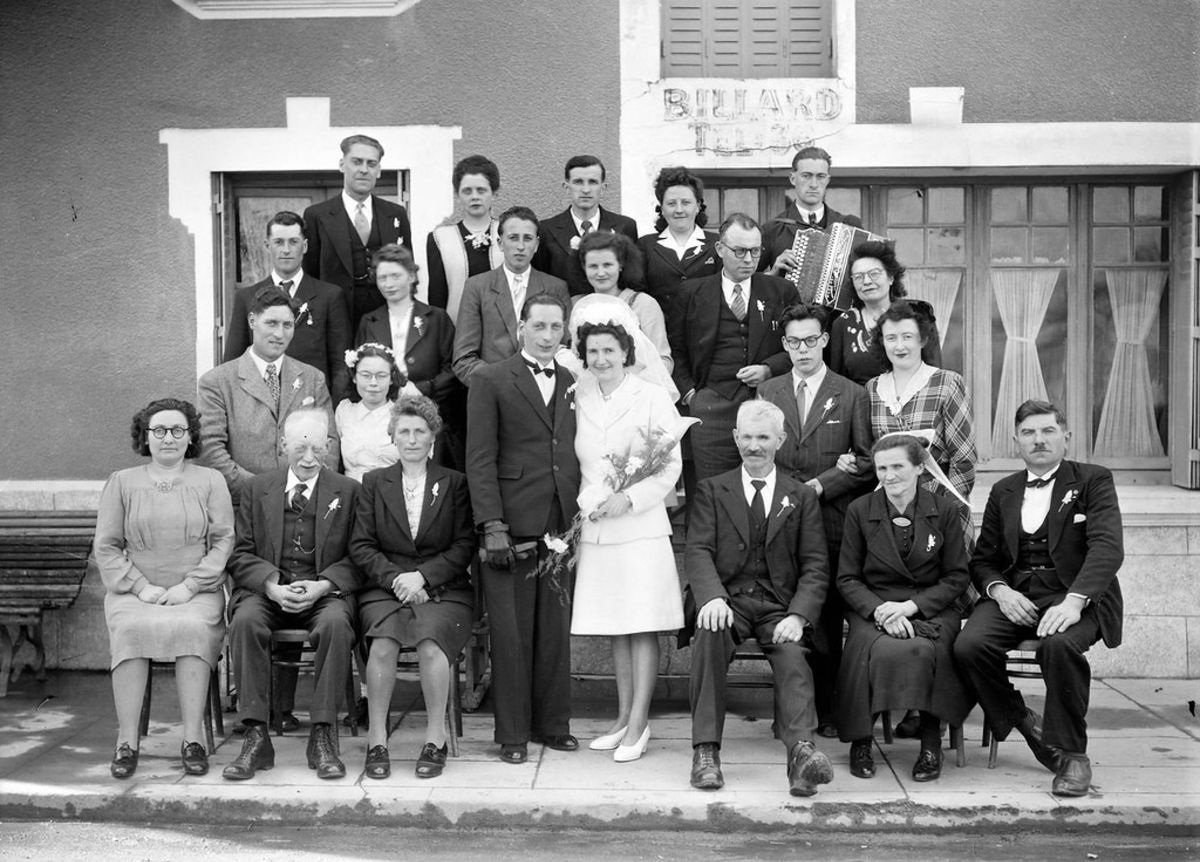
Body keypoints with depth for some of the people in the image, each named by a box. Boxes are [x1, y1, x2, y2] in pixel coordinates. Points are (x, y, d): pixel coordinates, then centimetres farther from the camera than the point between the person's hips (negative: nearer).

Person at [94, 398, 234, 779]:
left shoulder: (210, 481, 11)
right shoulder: (121, 482, 12)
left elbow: (223, 541, 3)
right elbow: (105, 547, 6)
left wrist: (189, 586, -10)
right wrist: (142, 587, -7)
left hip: (197, 593, 0)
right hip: (134, 591, 1)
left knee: (192, 628, -32)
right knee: (131, 629, -31)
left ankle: (193, 740, -27)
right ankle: (127, 741, -25)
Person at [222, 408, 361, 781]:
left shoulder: (348, 491, 9)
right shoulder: (258, 489, 13)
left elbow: (357, 558, 4)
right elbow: (241, 554, 8)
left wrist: (321, 586, -14)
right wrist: (272, 586, -11)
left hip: (324, 592, -1)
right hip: (268, 589, 2)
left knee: (335, 623, -35)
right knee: (245, 621, -31)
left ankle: (322, 736, -26)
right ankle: (256, 737, -26)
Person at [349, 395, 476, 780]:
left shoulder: (455, 483, 10)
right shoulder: (374, 482, 14)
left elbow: (464, 545, 2)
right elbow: (361, 546, 7)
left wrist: (422, 576, -11)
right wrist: (396, 578, -9)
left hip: (443, 589, -1)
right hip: (385, 588, 1)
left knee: (430, 642, -31)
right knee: (383, 643, -30)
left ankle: (436, 739, -16)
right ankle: (376, 740, -18)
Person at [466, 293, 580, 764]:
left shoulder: (573, 384, 15)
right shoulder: (490, 381, 2)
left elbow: (578, 455, 14)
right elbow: (480, 460, -4)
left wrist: (580, 518, 4)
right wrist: (492, 526, -11)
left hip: (562, 527, 4)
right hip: (512, 525, -4)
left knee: (556, 630, 7)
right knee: (512, 632, 0)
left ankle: (553, 724, 20)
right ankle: (513, 733, 10)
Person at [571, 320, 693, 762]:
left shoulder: (653, 398, -2)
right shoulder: (578, 398, 9)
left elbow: (672, 466, -4)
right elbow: (576, 463, 12)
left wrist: (629, 499, -15)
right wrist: (588, 503, -5)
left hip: (642, 525, -4)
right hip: (596, 528, 4)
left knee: (643, 627, -3)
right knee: (615, 629, 9)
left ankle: (638, 723, 2)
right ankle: (624, 717, 19)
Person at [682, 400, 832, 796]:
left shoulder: (802, 496, 14)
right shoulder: (712, 490, 13)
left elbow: (815, 566, 6)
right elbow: (697, 552, 0)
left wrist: (798, 615, -13)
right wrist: (712, 597, -22)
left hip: (778, 605, 1)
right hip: (726, 599, 0)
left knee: (793, 658, -29)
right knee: (710, 633, -33)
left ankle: (801, 751, -48)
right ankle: (706, 751, -32)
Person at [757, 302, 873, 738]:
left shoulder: (852, 395, 7)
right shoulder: (767, 392, 13)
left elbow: (866, 462, 3)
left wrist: (820, 485, -8)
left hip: (832, 521, -1)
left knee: (828, 622, 0)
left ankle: (826, 711, 10)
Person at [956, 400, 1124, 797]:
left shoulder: (1094, 480, 6)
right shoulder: (1003, 491, 19)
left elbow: (1108, 548, -9)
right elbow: (982, 559, 17)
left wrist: (1074, 601, -25)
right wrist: (1000, 591, -7)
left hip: (1077, 597, -3)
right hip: (1013, 596, 4)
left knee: (1059, 644, -37)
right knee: (969, 645, -26)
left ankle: (1071, 753, -16)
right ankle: (1021, 721, 1)